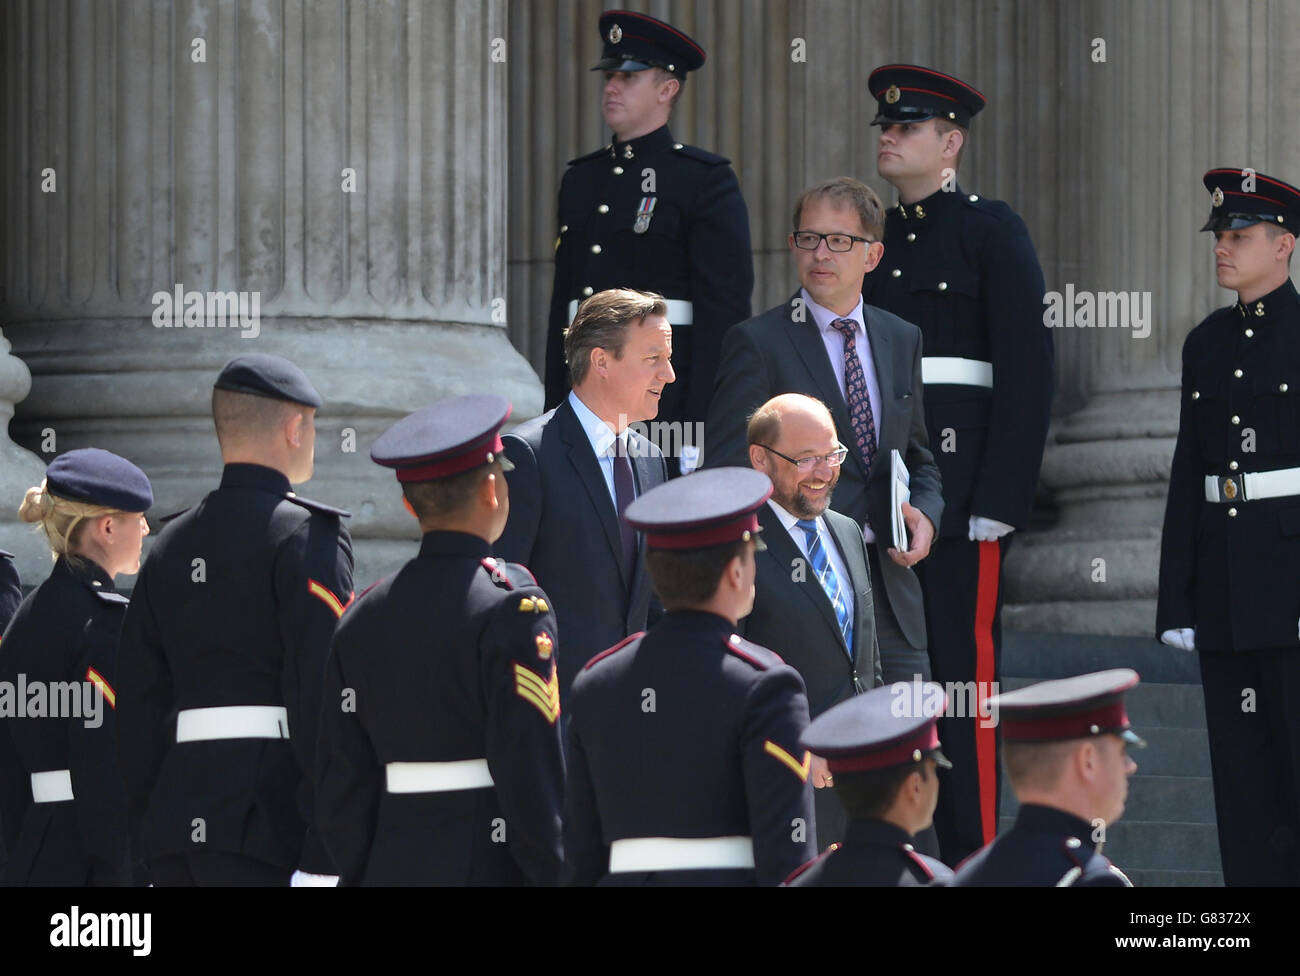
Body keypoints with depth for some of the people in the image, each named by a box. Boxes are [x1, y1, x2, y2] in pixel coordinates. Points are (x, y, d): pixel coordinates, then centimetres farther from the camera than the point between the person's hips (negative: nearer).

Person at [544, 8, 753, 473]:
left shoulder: (707, 180, -3)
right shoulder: (581, 179, 17)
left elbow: (725, 312, -9)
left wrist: (700, 434, -16)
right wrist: (554, 413, 15)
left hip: (670, 397, -6)